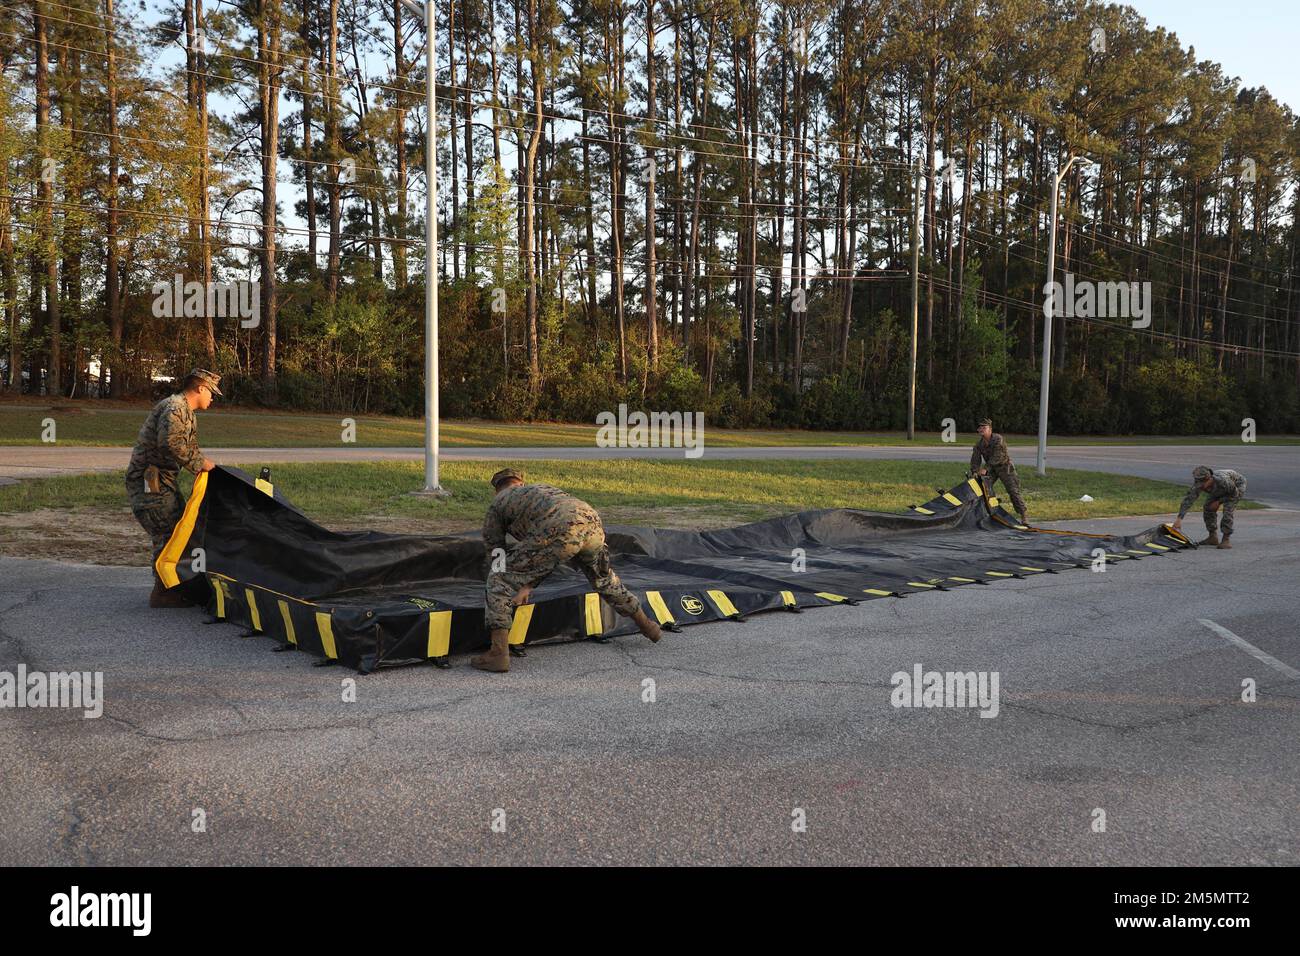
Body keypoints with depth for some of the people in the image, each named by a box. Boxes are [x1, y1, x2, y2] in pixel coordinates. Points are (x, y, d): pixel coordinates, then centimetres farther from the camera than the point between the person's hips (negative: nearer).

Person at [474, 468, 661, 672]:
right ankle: (646, 625, 49)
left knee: (500, 579, 8)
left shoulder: (497, 503, 28)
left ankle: (499, 653, -1)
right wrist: (527, 586, 38)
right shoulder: (542, 489, 42)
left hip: (560, 532, -6)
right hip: (592, 522, 6)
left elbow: (494, 549, 32)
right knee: (602, 577, 35)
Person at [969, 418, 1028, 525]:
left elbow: (997, 457, -28)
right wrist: (976, 470, -24)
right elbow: (975, 459, -6)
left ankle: (1023, 516, -6)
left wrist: (986, 469, -33)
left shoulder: (998, 440, -22)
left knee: (1013, 491, -10)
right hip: (991, 469, 6)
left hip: (1004, 467, -6)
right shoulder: (978, 445, -2)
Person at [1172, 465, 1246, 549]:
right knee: (1208, 508, -4)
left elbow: (1235, 494, -26)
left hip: (1238, 485, -6)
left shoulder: (1222, 480, -44)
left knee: (1228, 509, -23)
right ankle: (1213, 537, 8)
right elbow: (1188, 499, -31)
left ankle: (1226, 540, -16)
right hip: (1222, 489, 6)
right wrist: (1179, 519, -38)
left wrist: (1219, 502, -23)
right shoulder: (1199, 483, -30)